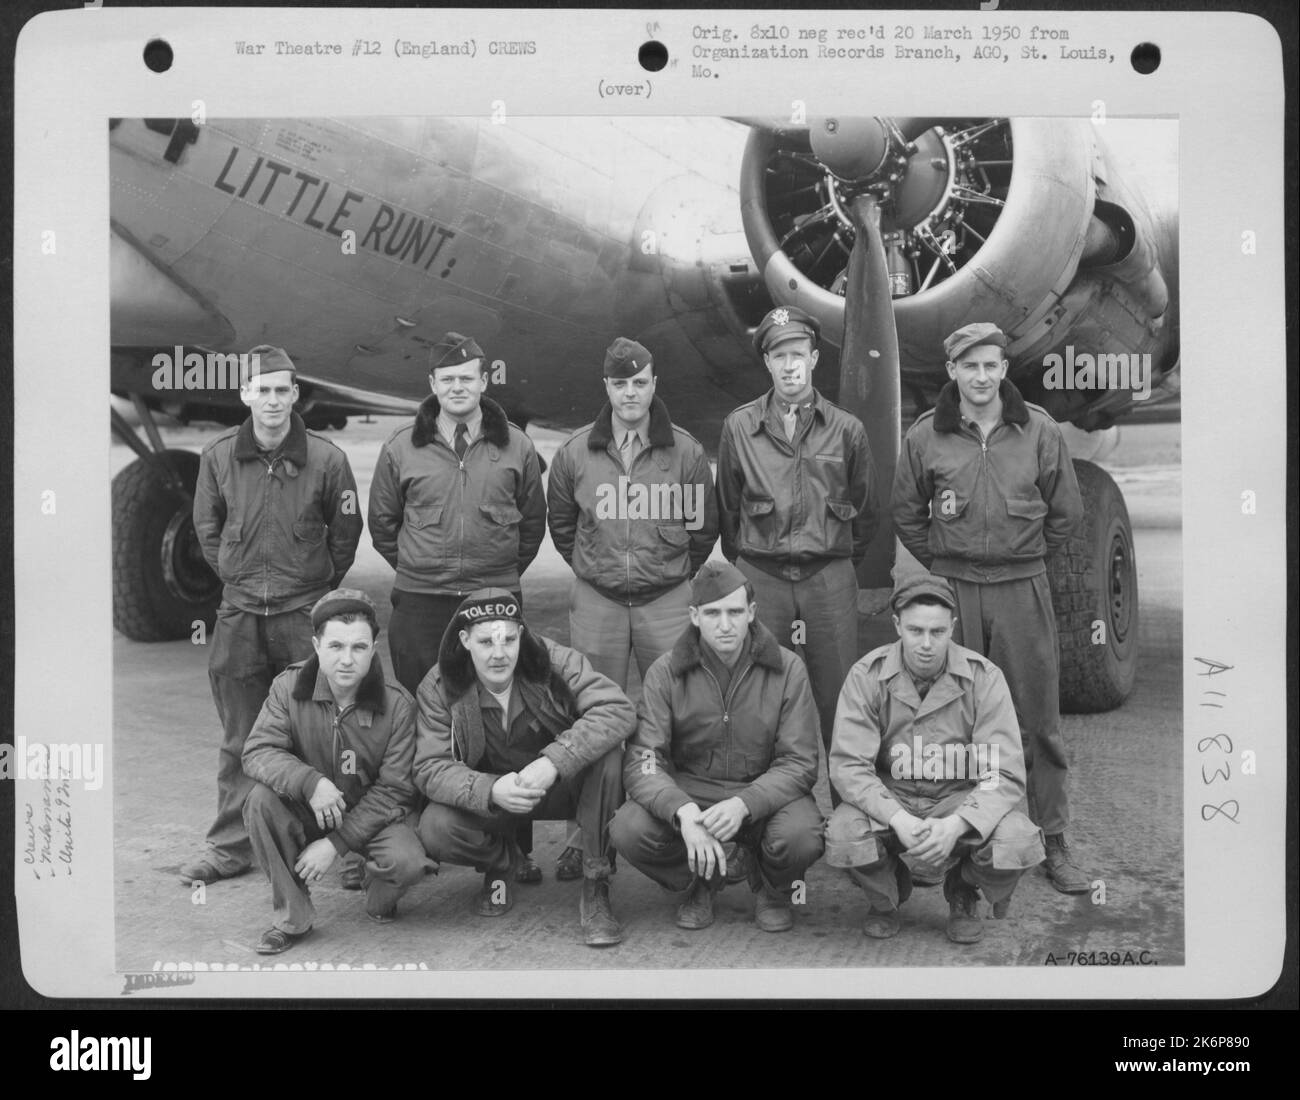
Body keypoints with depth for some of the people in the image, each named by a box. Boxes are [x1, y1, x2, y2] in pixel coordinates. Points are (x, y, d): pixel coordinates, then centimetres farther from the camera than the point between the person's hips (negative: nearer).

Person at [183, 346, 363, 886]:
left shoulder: (326, 459, -5)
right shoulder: (218, 455, 1)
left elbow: (345, 531, 6)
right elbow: (206, 525, 14)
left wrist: (319, 586, 8)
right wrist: (237, 577, 10)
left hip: (305, 611, -2)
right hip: (239, 614, 2)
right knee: (240, 739, 9)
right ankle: (230, 846, 18)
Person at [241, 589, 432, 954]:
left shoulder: (397, 704, -16)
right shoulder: (290, 686, -11)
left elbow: (394, 789, -14)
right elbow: (257, 752, -16)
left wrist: (336, 843, -21)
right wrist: (309, 782, -36)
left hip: (375, 814, -2)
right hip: (310, 811, 2)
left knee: (407, 862, -31)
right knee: (260, 800, -27)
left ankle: (379, 900, 11)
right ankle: (293, 918, -10)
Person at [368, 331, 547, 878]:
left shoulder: (515, 447, 6)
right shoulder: (402, 449, 5)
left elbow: (533, 522, 14)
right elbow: (383, 523, 14)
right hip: (420, 606, 0)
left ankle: (515, 846, 7)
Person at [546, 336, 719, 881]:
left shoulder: (685, 452, 0)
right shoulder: (575, 453, 2)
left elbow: (703, 527, 10)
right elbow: (560, 524, 15)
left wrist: (675, 572, 11)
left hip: (667, 600, 0)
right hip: (596, 601, 1)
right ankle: (583, 836, 15)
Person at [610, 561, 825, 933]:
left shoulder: (786, 669, -7)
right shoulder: (666, 672, -6)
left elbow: (799, 762, -10)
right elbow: (643, 761, -14)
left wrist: (744, 803, -30)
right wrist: (683, 811, -35)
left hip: (766, 794, 0)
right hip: (688, 793, 0)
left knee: (801, 836, -33)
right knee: (629, 830, -28)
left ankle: (772, 889, 5)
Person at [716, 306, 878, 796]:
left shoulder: (846, 429, 3)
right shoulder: (739, 427, 4)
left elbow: (865, 510, 12)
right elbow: (727, 507, 12)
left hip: (830, 578, 0)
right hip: (761, 577, 0)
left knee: (838, 699, 3)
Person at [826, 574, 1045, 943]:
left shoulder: (983, 677, -13)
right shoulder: (867, 676, -13)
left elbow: (1006, 774, -17)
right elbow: (848, 765, -17)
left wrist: (956, 824, -34)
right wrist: (897, 819, -34)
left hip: (961, 800, 0)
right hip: (887, 800, 0)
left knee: (1019, 842, -29)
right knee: (843, 835, -32)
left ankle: (963, 893, 9)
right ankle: (886, 897, 7)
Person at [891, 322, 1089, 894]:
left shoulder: (1038, 430, 1)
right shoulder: (925, 435, 1)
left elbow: (1065, 510, 11)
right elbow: (906, 514, 12)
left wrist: (1026, 560, 10)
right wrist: (941, 563, 8)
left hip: (1022, 589, 0)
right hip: (952, 589, 0)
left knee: (1038, 717, 4)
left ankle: (1053, 841, 13)